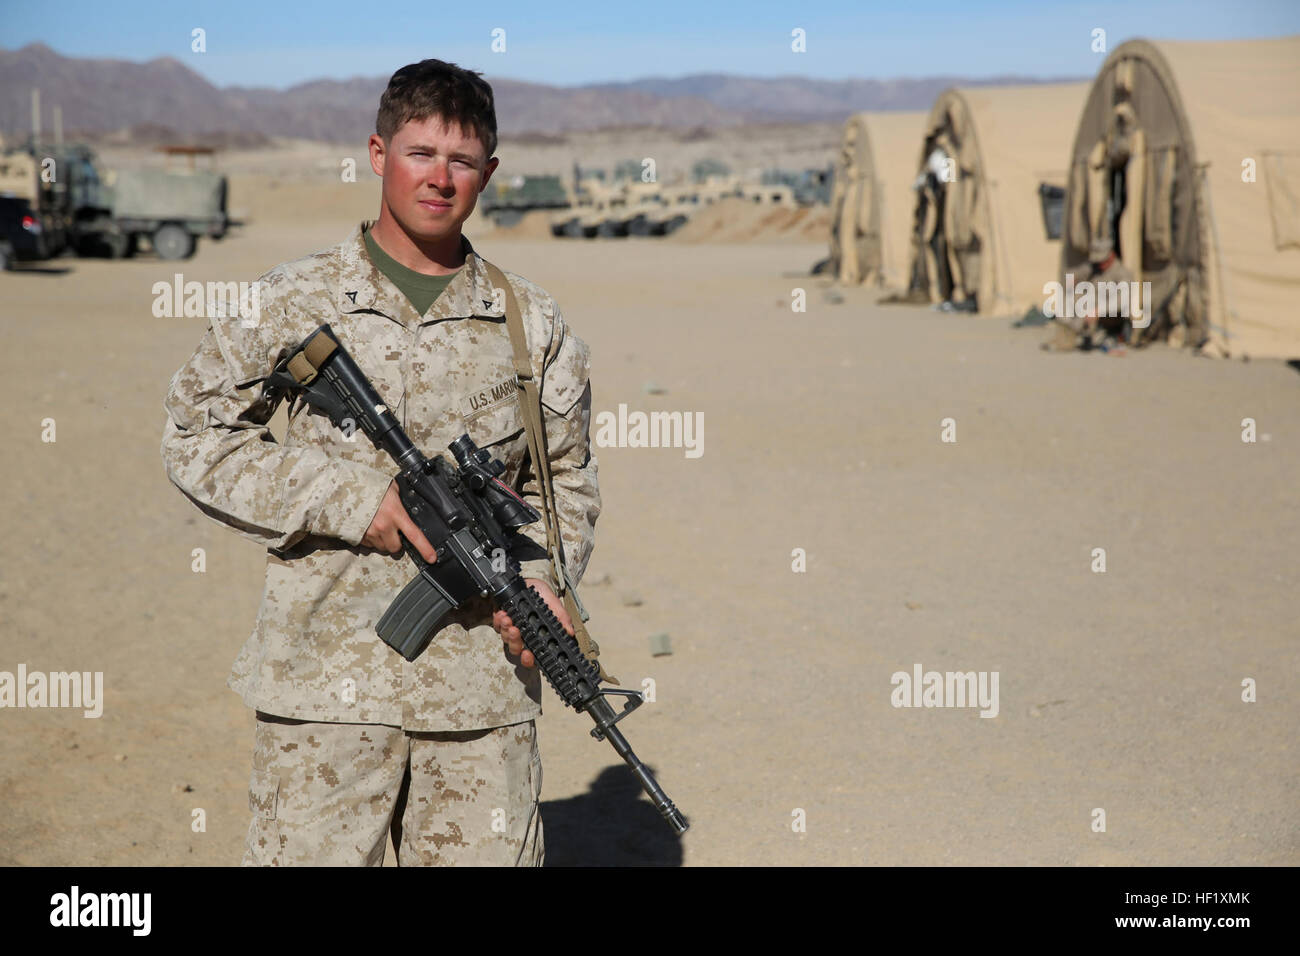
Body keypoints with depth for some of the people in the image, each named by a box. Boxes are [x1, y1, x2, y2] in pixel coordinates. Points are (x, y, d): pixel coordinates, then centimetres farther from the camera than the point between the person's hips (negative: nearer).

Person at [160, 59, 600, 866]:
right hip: (326, 676, -2)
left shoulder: (534, 325, 9)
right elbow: (195, 436, 3)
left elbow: (565, 485, 15)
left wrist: (540, 577, -5)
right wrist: (346, 498, -9)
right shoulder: (291, 304, 2)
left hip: (484, 685, 2)